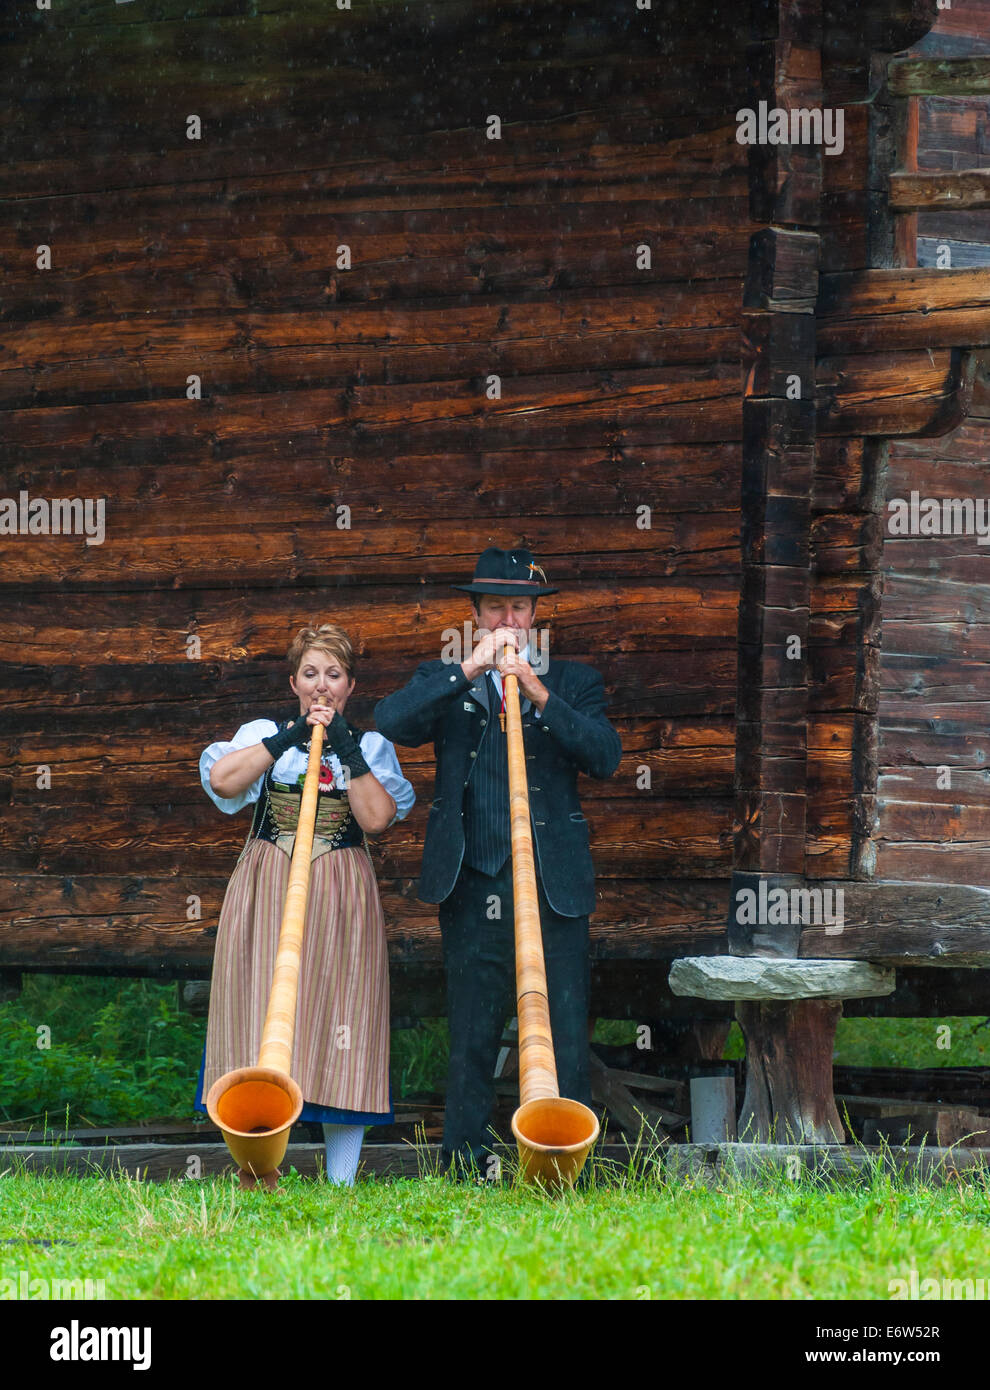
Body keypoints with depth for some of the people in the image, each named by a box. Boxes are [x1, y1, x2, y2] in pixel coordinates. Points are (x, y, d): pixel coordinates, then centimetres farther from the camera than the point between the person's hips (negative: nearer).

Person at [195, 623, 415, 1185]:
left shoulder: (371, 746, 11)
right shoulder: (263, 735, 11)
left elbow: (376, 817, -5)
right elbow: (221, 779, -9)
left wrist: (347, 748, -9)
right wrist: (289, 738, -9)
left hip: (340, 900, 0)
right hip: (266, 893, 0)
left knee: (341, 1033, -5)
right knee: (261, 1016, -6)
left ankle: (341, 1183, -4)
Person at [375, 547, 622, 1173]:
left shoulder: (574, 682, 15)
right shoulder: (446, 683, 15)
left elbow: (606, 756, -1)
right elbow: (391, 721, -5)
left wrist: (541, 697, -12)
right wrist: (471, 670, -11)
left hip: (554, 887, 0)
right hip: (473, 890, 0)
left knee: (565, 1043, -6)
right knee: (471, 1042, 1)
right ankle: (465, 1176, 6)